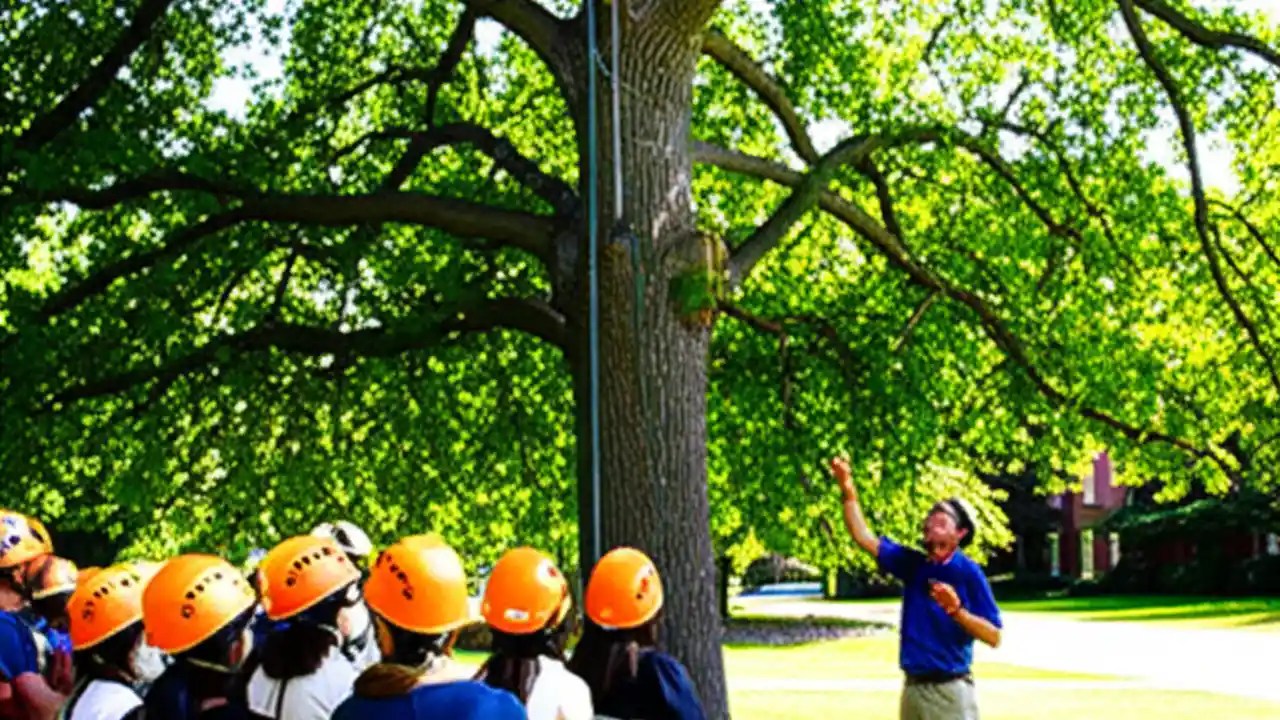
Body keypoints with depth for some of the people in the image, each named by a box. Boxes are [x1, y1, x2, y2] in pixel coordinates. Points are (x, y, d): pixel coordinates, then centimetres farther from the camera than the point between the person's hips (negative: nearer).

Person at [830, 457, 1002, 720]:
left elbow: (993, 636, -10)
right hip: (914, 687, 6)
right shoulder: (912, 564, 9)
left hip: (950, 690, -6)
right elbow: (864, 538, 7)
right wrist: (848, 491, -2)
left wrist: (957, 610, -23)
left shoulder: (968, 573, -7)